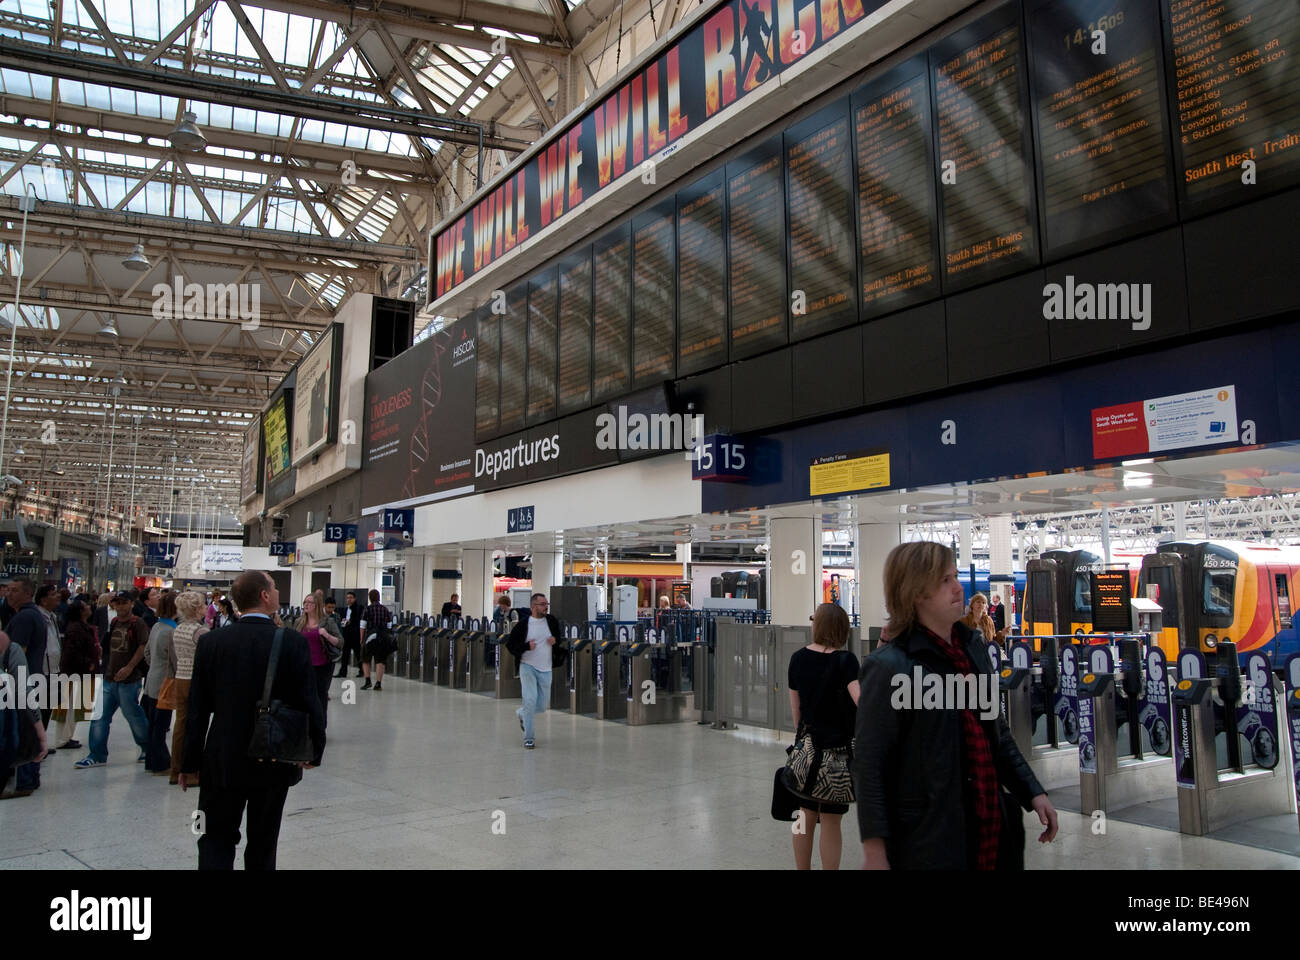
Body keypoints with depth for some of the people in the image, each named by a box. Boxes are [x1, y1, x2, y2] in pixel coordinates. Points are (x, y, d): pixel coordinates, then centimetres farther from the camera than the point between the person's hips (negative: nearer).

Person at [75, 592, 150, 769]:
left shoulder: (137, 623, -9)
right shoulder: (114, 622, 11)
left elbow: (143, 647, -15)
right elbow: (110, 647, 22)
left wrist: (129, 667, -20)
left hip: (128, 681, -7)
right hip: (109, 678, 7)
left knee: (133, 716, 3)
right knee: (99, 716, 5)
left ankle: (148, 749, 23)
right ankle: (97, 755, 13)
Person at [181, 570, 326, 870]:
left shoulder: (211, 642, -5)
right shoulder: (294, 642, -12)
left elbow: (197, 709, -2)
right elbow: (309, 702, -11)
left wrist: (190, 763, 7)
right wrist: (314, 751, 4)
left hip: (223, 763, 1)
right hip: (275, 763, -1)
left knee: (216, 842, 11)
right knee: (263, 845, 15)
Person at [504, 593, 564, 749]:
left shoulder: (552, 621, 2)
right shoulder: (523, 624, -8)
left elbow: (561, 636, 18)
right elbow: (510, 644, -3)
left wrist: (556, 640, -6)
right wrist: (526, 646, -19)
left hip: (545, 669, 4)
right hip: (528, 666, -4)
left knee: (542, 706, 8)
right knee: (530, 700, -13)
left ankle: (522, 714, 40)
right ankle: (529, 738, 1)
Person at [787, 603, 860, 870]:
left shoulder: (798, 658, 2)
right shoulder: (845, 660, -12)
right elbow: (861, 700, -26)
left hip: (806, 744, 4)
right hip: (837, 746, -4)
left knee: (807, 814, 16)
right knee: (830, 819, 4)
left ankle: (802, 867, 26)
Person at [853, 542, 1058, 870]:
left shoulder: (973, 645, 7)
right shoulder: (889, 667, -16)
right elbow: (868, 765, -15)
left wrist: (1033, 793, 13)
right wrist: (874, 853, -16)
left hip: (994, 830, 7)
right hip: (930, 842, -7)